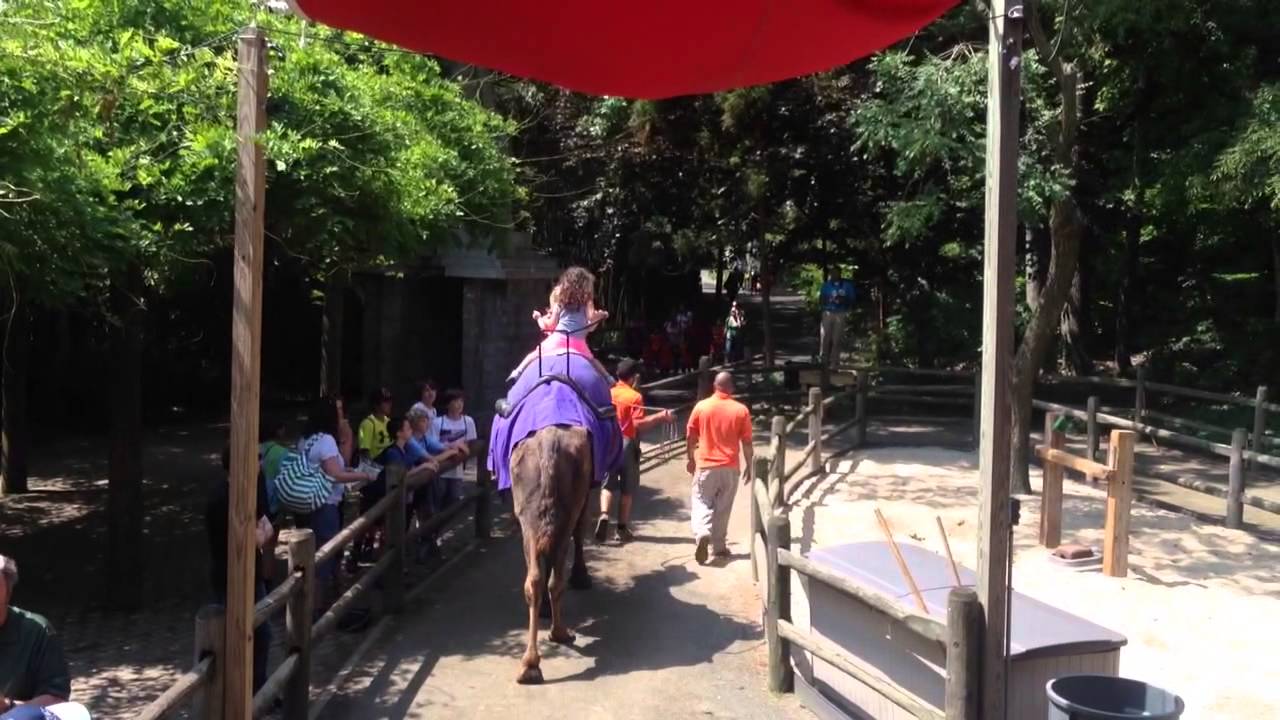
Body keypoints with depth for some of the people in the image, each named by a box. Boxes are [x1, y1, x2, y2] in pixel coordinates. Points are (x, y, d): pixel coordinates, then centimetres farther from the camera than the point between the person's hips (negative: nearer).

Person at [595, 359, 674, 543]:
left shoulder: (608, 393, 4)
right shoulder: (635, 396, -9)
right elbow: (638, 424, -18)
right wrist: (661, 416, -15)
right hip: (628, 444, -3)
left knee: (608, 485, 6)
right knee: (627, 490, 8)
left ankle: (604, 515, -20)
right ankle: (622, 528, 12)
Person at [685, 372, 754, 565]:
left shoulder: (701, 407, -4)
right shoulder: (741, 410, -4)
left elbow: (690, 437, 2)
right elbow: (747, 442, -1)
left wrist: (691, 459, 15)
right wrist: (748, 465, 10)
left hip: (705, 465, -1)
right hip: (730, 467, 1)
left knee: (702, 502, 6)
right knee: (723, 507, 12)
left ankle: (702, 535, -19)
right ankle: (719, 546, 18)